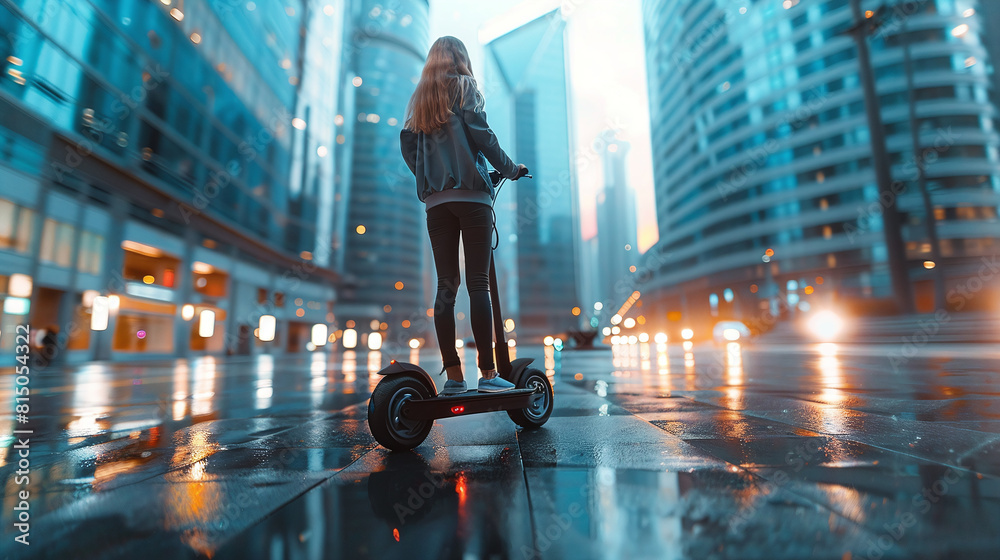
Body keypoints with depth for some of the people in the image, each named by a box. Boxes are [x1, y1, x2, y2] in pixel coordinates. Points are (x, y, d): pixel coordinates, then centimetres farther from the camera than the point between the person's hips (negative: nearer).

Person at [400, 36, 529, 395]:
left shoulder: (419, 97, 22)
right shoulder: (464, 86, 9)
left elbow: (407, 143, 14)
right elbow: (480, 133, -3)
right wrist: (510, 169, 6)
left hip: (435, 199, 5)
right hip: (470, 193, -4)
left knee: (446, 286, 2)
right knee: (478, 284, -7)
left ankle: (453, 375, 3)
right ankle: (487, 373, -7)